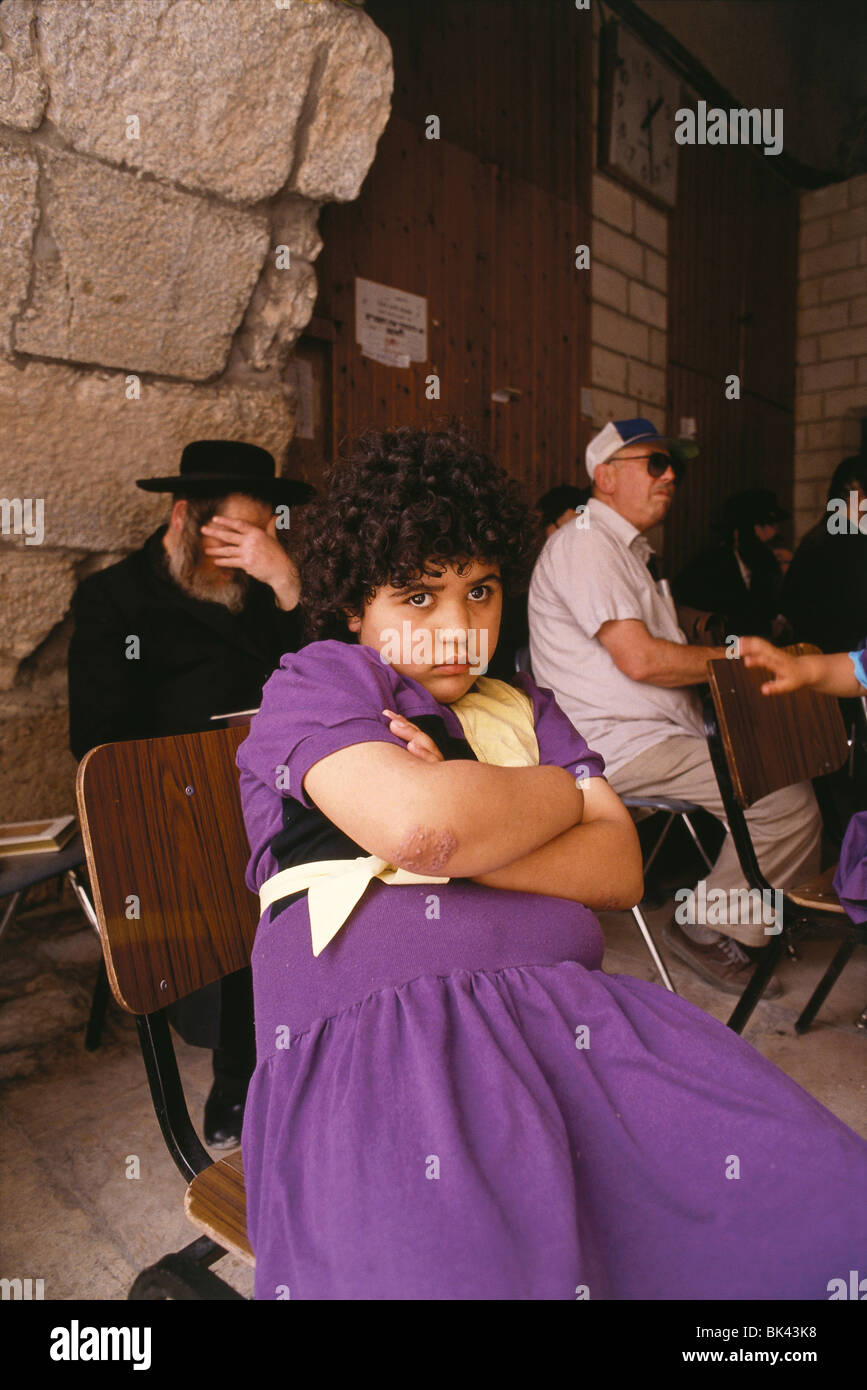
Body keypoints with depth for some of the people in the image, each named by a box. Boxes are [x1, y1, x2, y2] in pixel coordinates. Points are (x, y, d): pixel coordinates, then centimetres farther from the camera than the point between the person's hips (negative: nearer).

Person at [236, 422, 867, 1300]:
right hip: (374, 1036, -5)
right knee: (460, 1265, -35)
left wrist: (463, 834, -7)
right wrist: (564, 790, 4)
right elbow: (415, 820, -16)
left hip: (562, 1013, 6)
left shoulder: (522, 707, 22)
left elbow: (620, 870, 9)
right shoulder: (315, 682, 6)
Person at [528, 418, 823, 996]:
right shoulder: (585, 541, -10)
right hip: (623, 748, -10)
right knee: (789, 801, -18)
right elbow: (640, 659, -19)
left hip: (662, 735, 10)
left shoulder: (631, 550, 24)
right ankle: (713, 929, -1)